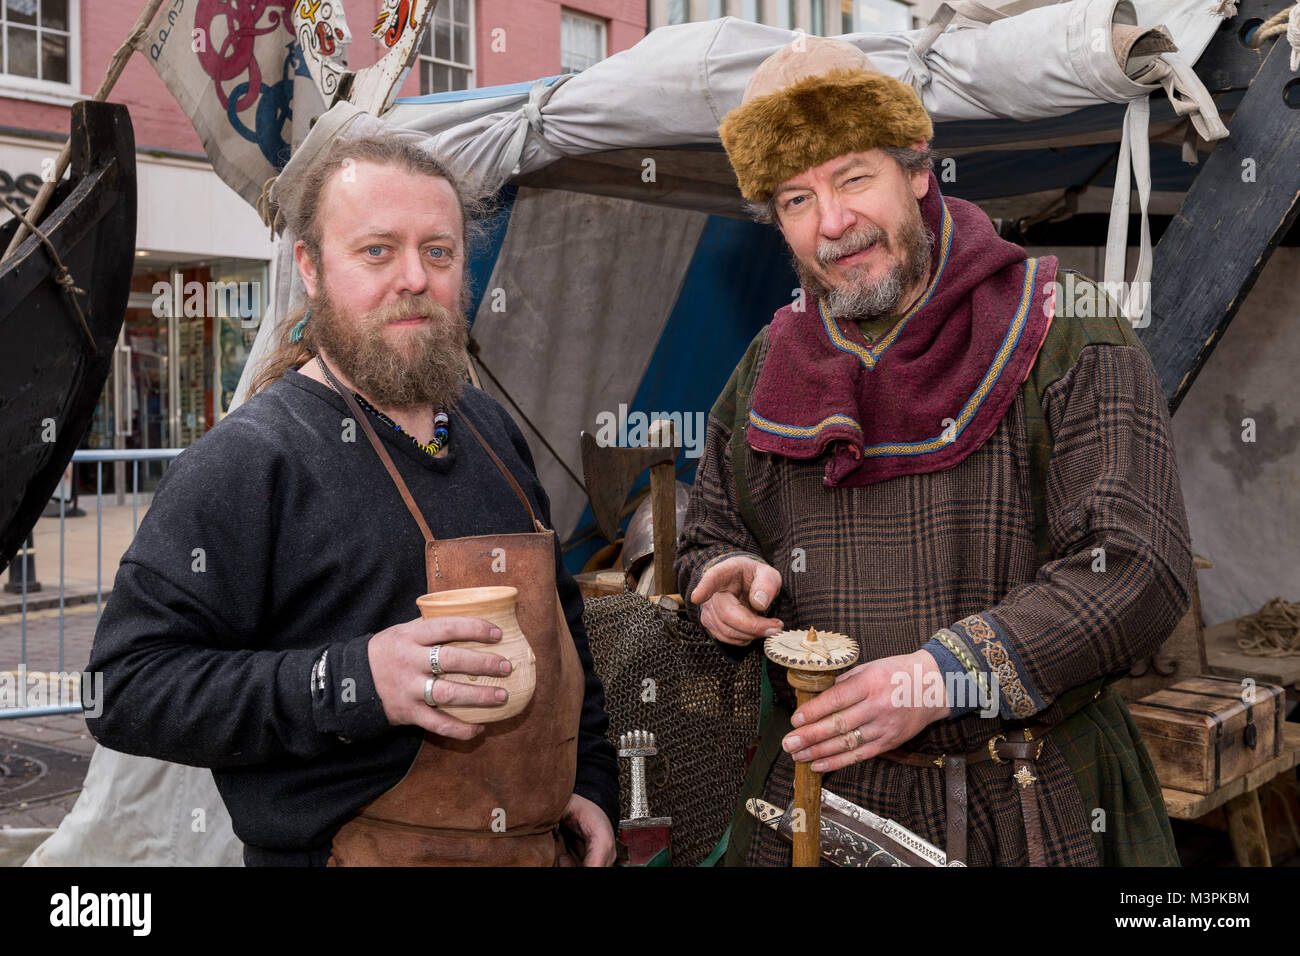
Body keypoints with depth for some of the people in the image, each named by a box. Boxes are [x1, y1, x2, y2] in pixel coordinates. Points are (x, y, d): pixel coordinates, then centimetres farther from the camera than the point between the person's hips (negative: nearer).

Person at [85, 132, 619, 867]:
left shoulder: (492, 429, 7)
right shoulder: (248, 461, -15)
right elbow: (128, 687, -18)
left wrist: (591, 782, 10)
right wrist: (350, 682, -28)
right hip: (349, 846, -6)